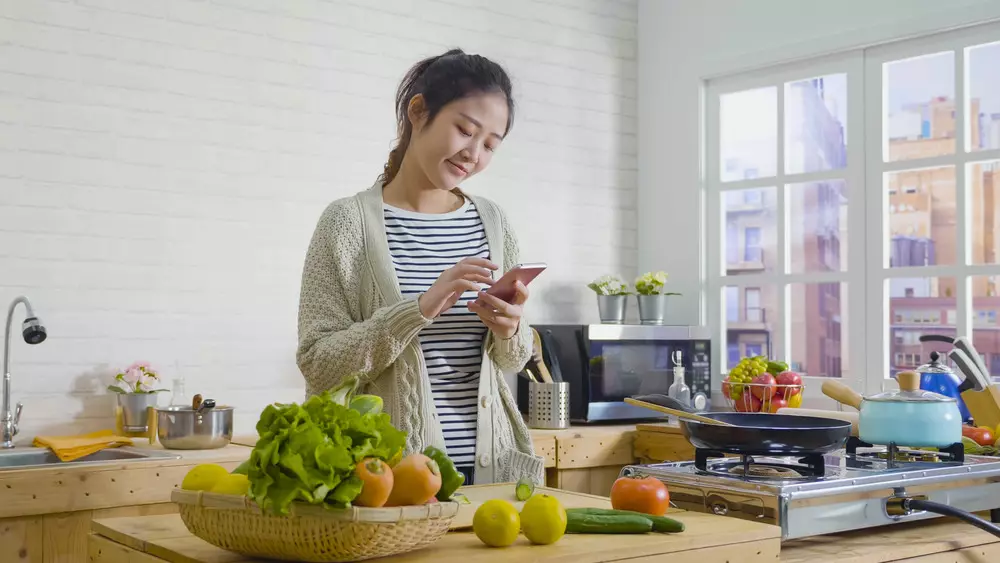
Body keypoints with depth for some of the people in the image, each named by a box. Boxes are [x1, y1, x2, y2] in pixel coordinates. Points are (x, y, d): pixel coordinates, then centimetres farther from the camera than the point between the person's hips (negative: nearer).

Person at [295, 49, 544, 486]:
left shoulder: (492, 222, 6)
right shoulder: (349, 221, -7)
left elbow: (513, 362, 12)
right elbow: (318, 364, -13)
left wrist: (510, 331, -10)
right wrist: (421, 309, -24)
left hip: (490, 464, 5)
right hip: (389, 465, -4)